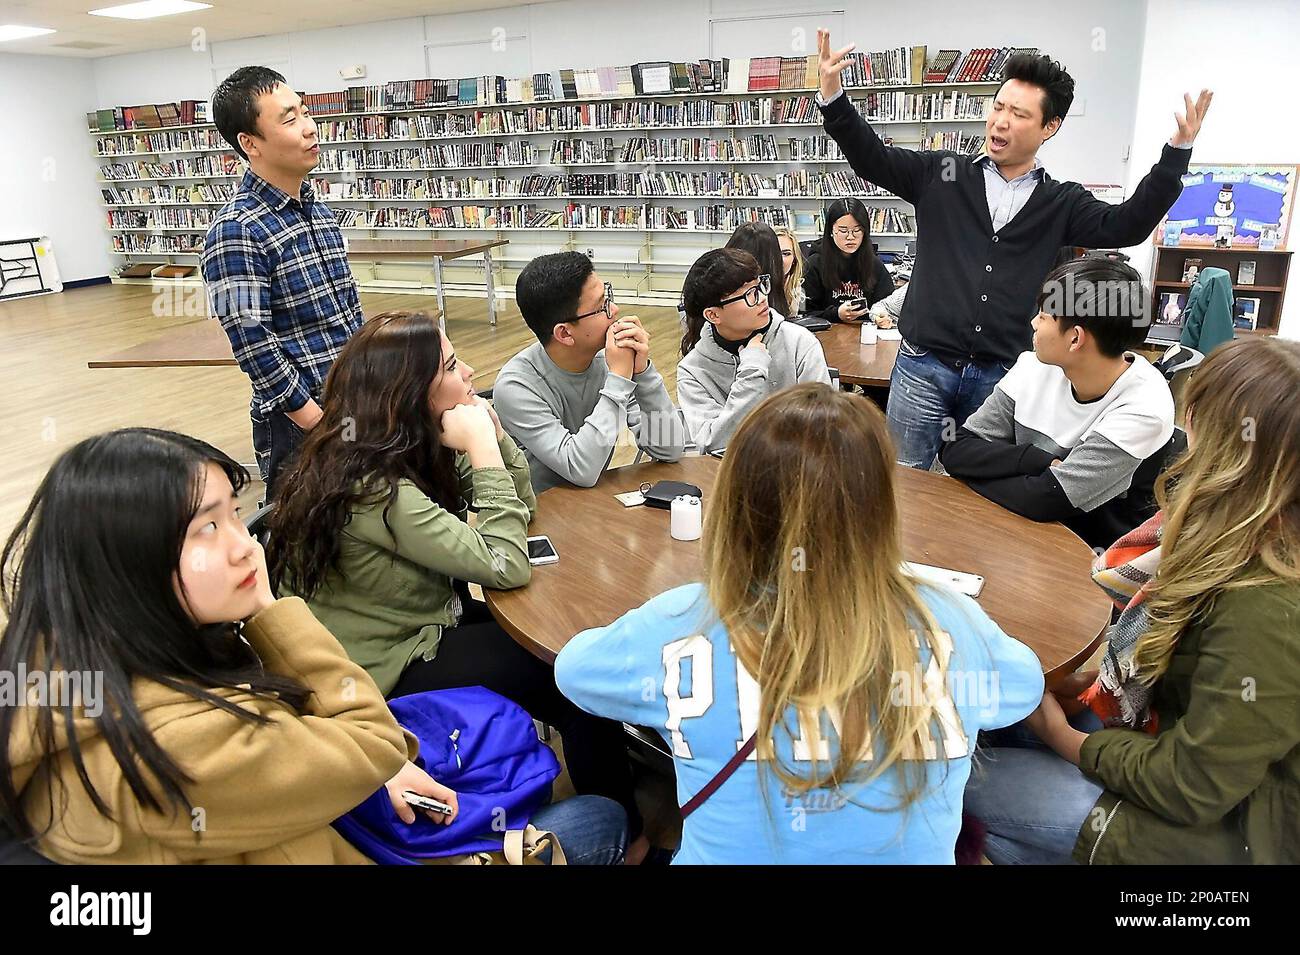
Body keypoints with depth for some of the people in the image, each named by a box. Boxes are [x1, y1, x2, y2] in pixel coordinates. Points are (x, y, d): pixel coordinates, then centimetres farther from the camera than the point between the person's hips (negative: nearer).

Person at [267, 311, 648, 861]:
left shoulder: (412, 447, -3)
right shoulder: (374, 489, -30)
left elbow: (520, 505, 2)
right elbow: (505, 567, -29)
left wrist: (491, 431, -13)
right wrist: (481, 448, -26)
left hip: (432, 621, 9)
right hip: (392, 671, -9)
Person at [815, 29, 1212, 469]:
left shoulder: (1062, 202, 7)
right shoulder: (942, 174, 4)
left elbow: (1126, 226, -3)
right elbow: (871, 158, 0)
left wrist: (1177, 150, -12)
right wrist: (832, 95, -14)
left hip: (1001, 375, 1)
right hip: (923, 365, -1)